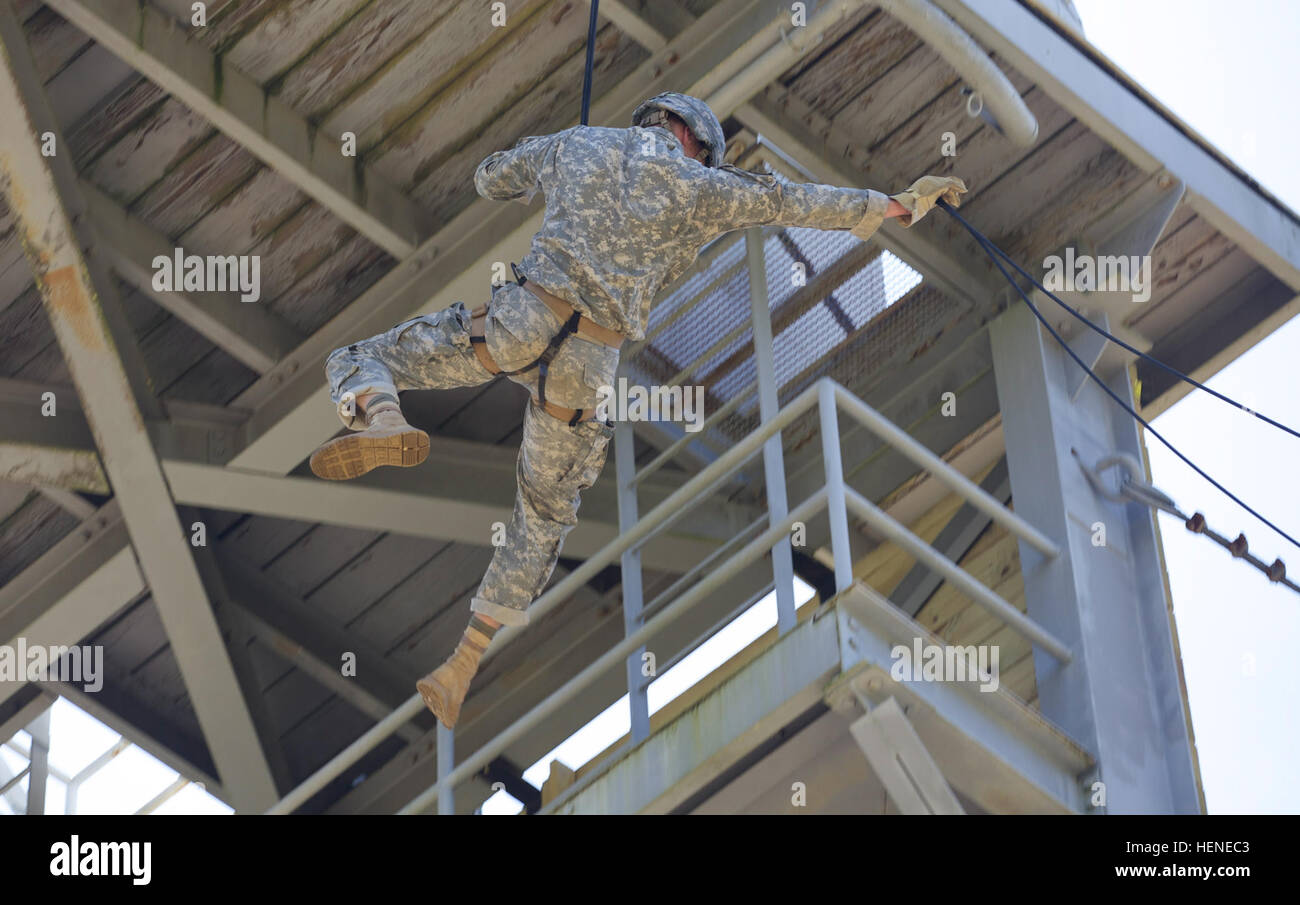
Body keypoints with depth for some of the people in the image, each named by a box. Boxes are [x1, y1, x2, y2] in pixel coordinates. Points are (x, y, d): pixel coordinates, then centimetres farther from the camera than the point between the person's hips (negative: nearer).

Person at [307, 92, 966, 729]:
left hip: (518, 320, 0)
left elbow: (490, 179, 34)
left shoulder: (576, 144, 17)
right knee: (543, 517, 20)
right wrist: (905, 203, 23)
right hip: (587, 365, 0)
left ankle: (384, 428, -27)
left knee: (356, 364, 12)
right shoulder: (700, 187, 10)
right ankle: (460, 669, 17)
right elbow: (800, 204, 14)